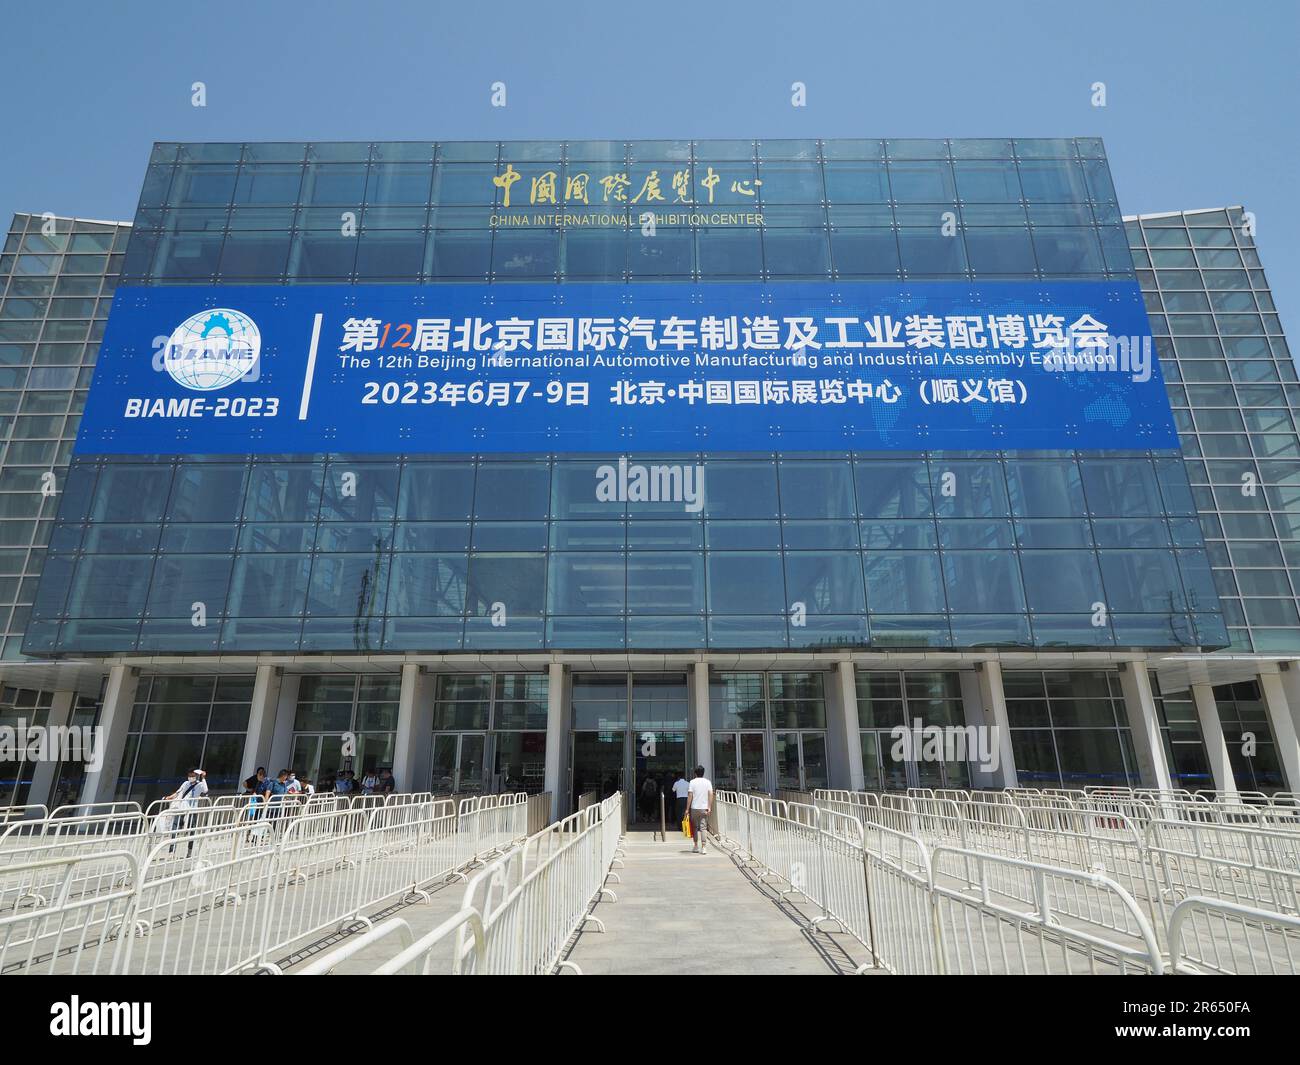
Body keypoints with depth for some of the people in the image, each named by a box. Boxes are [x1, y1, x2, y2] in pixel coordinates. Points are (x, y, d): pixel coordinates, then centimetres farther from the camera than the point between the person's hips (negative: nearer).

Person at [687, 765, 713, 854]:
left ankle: (696, 847, 19)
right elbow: (711, 795, -4)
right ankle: (704, 847, -9)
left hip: (695, 808, -1)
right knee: (703, 828, 1)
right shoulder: (708, 782, 3)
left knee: (695, 827, 13)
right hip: (704, 808, 1)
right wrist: (709, 808, -4)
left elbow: (690, 796, -6)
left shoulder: (692, 782, -2)